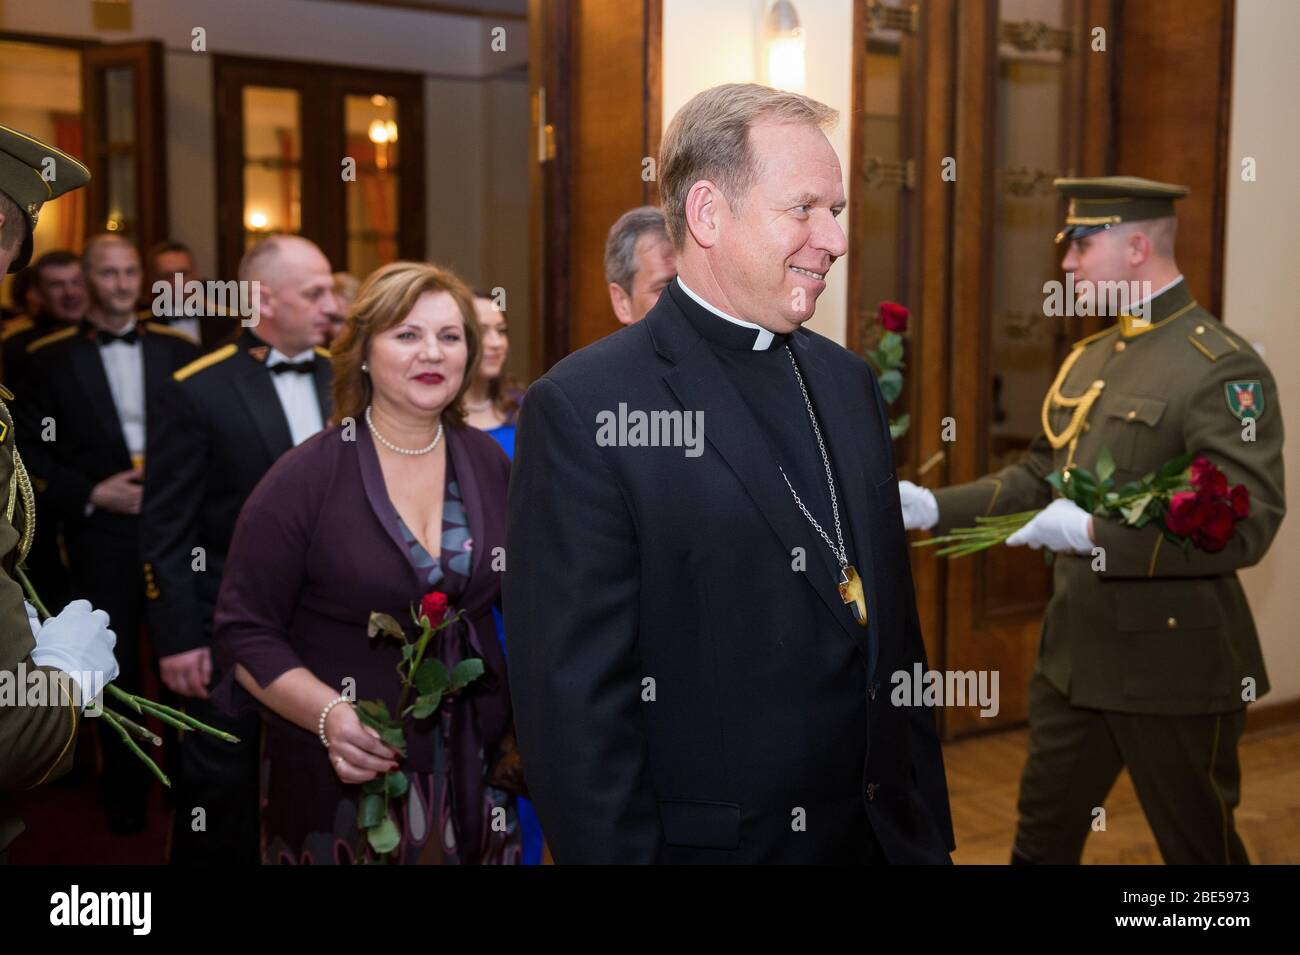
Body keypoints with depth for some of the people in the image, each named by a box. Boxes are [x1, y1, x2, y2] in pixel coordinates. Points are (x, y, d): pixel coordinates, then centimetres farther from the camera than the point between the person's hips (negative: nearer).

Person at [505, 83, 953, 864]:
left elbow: (895, 635, 9)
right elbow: (575, 700, -16)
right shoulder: (583, 408, -15)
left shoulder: (850, 382, 5)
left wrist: (927, 836, 8)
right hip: (702, 838, -5)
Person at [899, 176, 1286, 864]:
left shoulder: (1224, 367, -16)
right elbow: (1040, 476, 15)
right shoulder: (1090, 356, 10)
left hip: (1172, 667, -8)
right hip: (1073, 656, 8)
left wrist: (1095, 533, -29)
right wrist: (933, 506, 3)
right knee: (1040, 841, 20)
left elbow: (1246, 526, -24)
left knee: (1198, 848, 12)